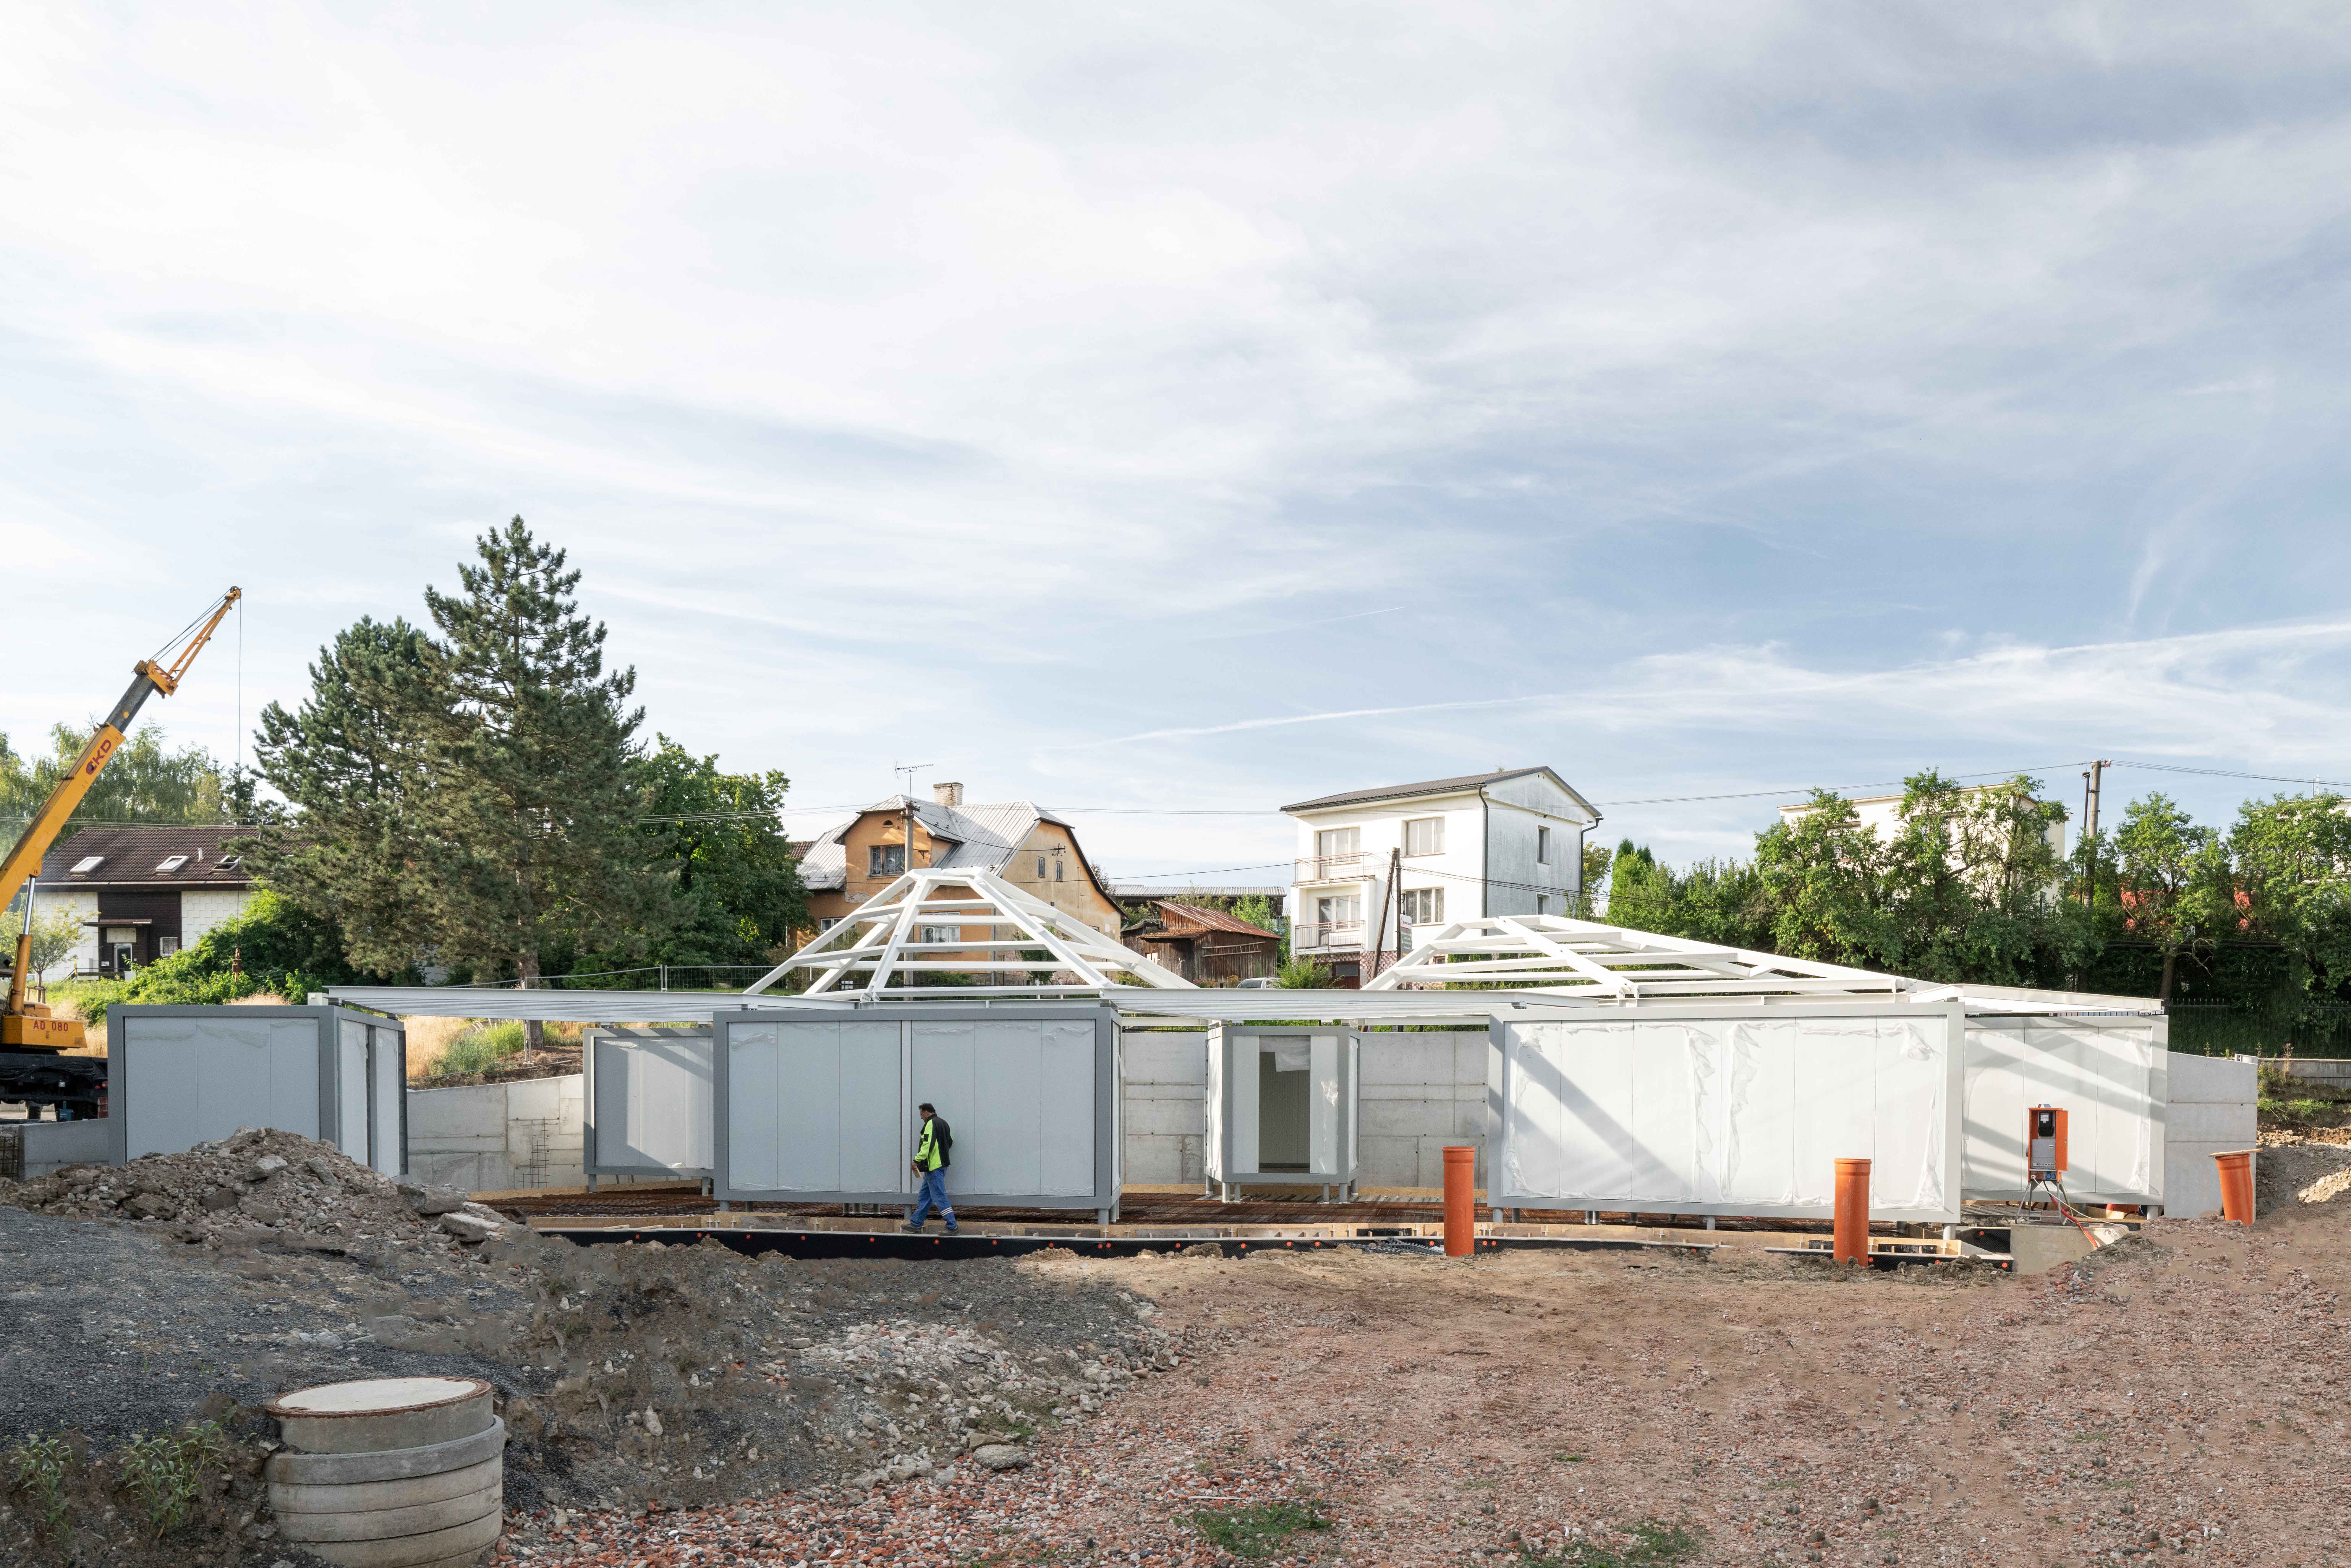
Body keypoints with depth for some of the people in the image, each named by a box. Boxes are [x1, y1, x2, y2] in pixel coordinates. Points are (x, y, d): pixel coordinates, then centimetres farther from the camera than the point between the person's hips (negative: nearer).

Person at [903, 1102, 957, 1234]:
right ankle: (916, 1225, 21)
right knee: (924, 1197, 16)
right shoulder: (943, 1123, 18)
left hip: (933, 1167, -10)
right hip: (942, 1164, 10)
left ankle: (952, 1227, -9)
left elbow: (927, 1145, -22)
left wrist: (917, 1160, -21)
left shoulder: (931, 1124, -12)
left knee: (939, 1197, -9)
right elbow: (950, 1141, 23)